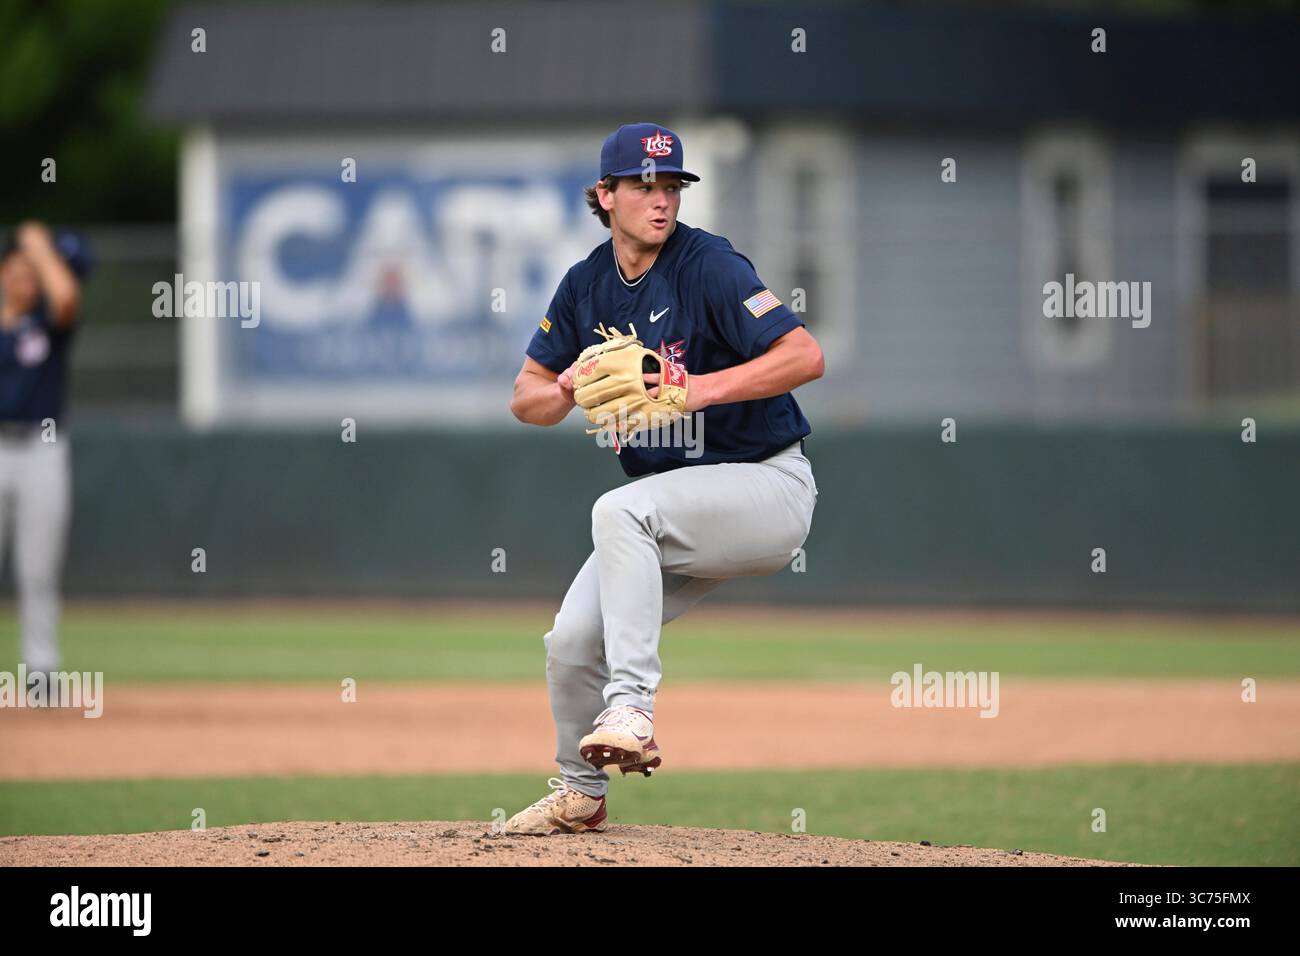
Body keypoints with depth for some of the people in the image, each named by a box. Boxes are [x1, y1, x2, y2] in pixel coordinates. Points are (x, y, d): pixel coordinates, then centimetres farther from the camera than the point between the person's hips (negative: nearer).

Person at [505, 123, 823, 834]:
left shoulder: (708, 266, -16)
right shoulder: (587, 285, 4)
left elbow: (806, 356, -25)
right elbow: (526, 399, 9)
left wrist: (703, 389, -34)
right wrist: (568, 388, -14)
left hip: (767, 488, -7)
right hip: (676, 501, 7)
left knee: (621, 510, -33)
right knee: (572, 641, -2)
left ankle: (631, 708, -36)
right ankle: (580, 794, 23)